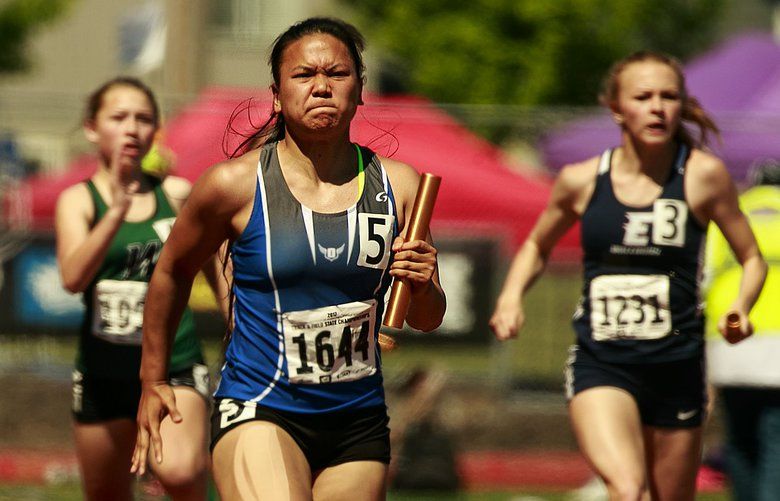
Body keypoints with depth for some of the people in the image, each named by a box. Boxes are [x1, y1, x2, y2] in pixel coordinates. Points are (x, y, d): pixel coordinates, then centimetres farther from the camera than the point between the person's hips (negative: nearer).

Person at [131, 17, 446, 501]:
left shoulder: (399, 185, 2)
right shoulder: (236, 184, -7)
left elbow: (427, 320, 10)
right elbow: (173, 271, 11)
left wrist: (422, 286, -13)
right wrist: (153, 379, 18)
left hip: (359, 422, 4)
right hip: (259, 413, -4)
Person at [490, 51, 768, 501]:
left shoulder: (703, 175, -4)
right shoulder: (582, 181, 0)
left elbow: (752, 259, 6)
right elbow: (537, 247, 20)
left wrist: (740, 308, -14)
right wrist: (511, 298, 2)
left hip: (677, 366, 1)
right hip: (600, 365, -1)